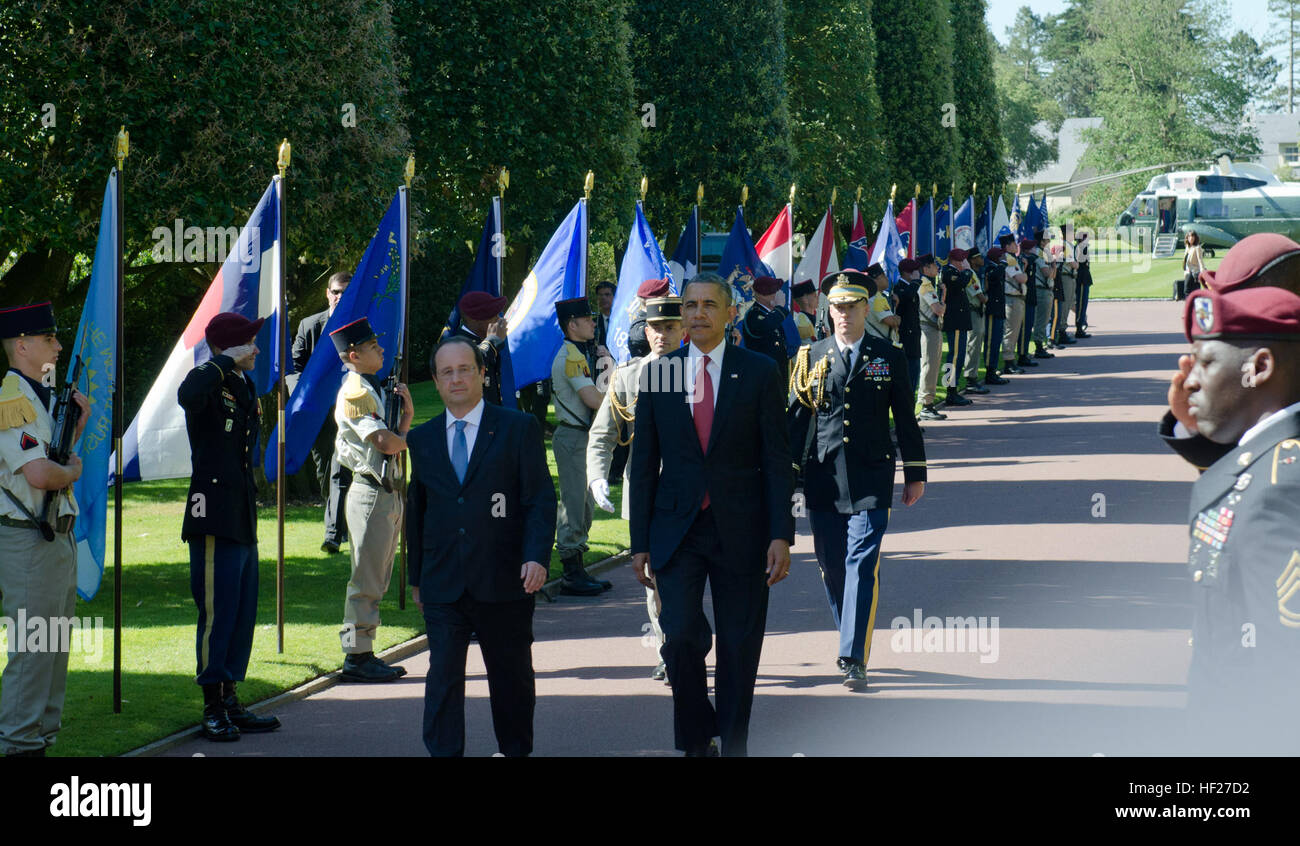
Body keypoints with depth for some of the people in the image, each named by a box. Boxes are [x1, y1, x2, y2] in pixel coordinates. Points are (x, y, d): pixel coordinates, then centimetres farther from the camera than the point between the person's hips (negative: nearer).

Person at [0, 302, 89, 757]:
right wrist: (73, 470, -6)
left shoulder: (40, 395, 15)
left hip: (58, 536, 10)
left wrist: (77, 426, 10)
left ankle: (42, 737, 19)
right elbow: (37, 473, -25)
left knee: (55, 650, 13)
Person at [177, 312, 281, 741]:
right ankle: (213, 710, -1)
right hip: (214, 517, -9)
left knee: (243, 613, 13)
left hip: (243, 518, 9)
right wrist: (228, 361, -25)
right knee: (217, 613, -7)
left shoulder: (245, 387, 18)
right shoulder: (209, 380, -9)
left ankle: (230, 703, 21)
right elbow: (187, 395, -36)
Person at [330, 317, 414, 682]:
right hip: (371, 494, -10)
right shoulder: (354, 393, -13)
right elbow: (386, 443, -24)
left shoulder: (376, 389, 17)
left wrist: (407, 413, -2)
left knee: (377, 579, 12)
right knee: (366, 580, -6)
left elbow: (397, 439, 16)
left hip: (390, 493, 10)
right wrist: (410, 440, -2)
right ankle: (356, 657, -2)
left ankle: (364, 654, 17)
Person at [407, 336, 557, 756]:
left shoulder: (519, 428, 1)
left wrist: (537, 557, -16)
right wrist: (416, 576, 16)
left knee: (511, 676, 10)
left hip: (504, 582, -2)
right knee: (443, 675, -7)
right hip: (443, 587, 2)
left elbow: (541, 500, -3)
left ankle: (516, 750, 27)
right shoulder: (422, 438, 10)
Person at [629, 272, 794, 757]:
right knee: (680, 636, -13)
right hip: (677, 530, 0)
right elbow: (644, 464, 7)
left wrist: (781, 535, -9)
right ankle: (696, 739, 7)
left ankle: (733, 745, 19)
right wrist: (640, 542, 3)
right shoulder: (658, 374, 5)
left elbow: (777, 459, -1)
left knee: (739, 648, 5)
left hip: (740, 530, 0)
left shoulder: (759, 373, 0)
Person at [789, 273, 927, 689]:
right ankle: (852, 642, 27)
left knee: (862, 565, -11)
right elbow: (797, 420, 9)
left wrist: (915, 474, 7)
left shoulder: (889, 357, 3)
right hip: (823, 480, 2)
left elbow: (906, 419, 8)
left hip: (871, 481, -2)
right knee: (831, 567, 8)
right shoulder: (812, 357, 6)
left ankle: (854, 659, -13)